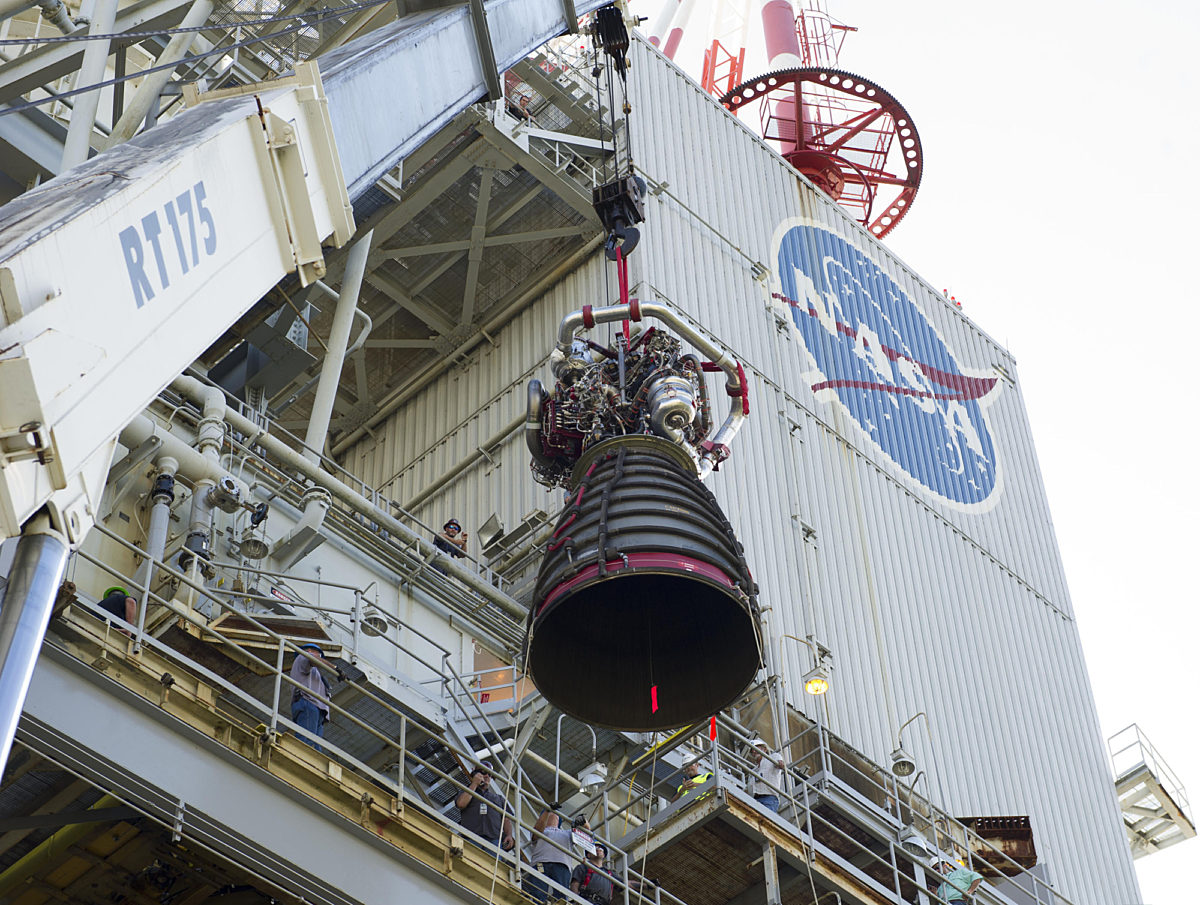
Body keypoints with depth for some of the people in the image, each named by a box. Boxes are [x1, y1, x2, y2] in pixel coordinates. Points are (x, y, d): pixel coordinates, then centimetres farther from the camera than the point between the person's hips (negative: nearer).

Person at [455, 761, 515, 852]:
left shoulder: (499, 798, 34)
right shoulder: (466, 793, 29)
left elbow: (506, 819, 22)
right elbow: (461, 804, 4)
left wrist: (509, 835, 1)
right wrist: (474, 784, 13)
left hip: (494, 839, 1)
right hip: (471, 837, -1)